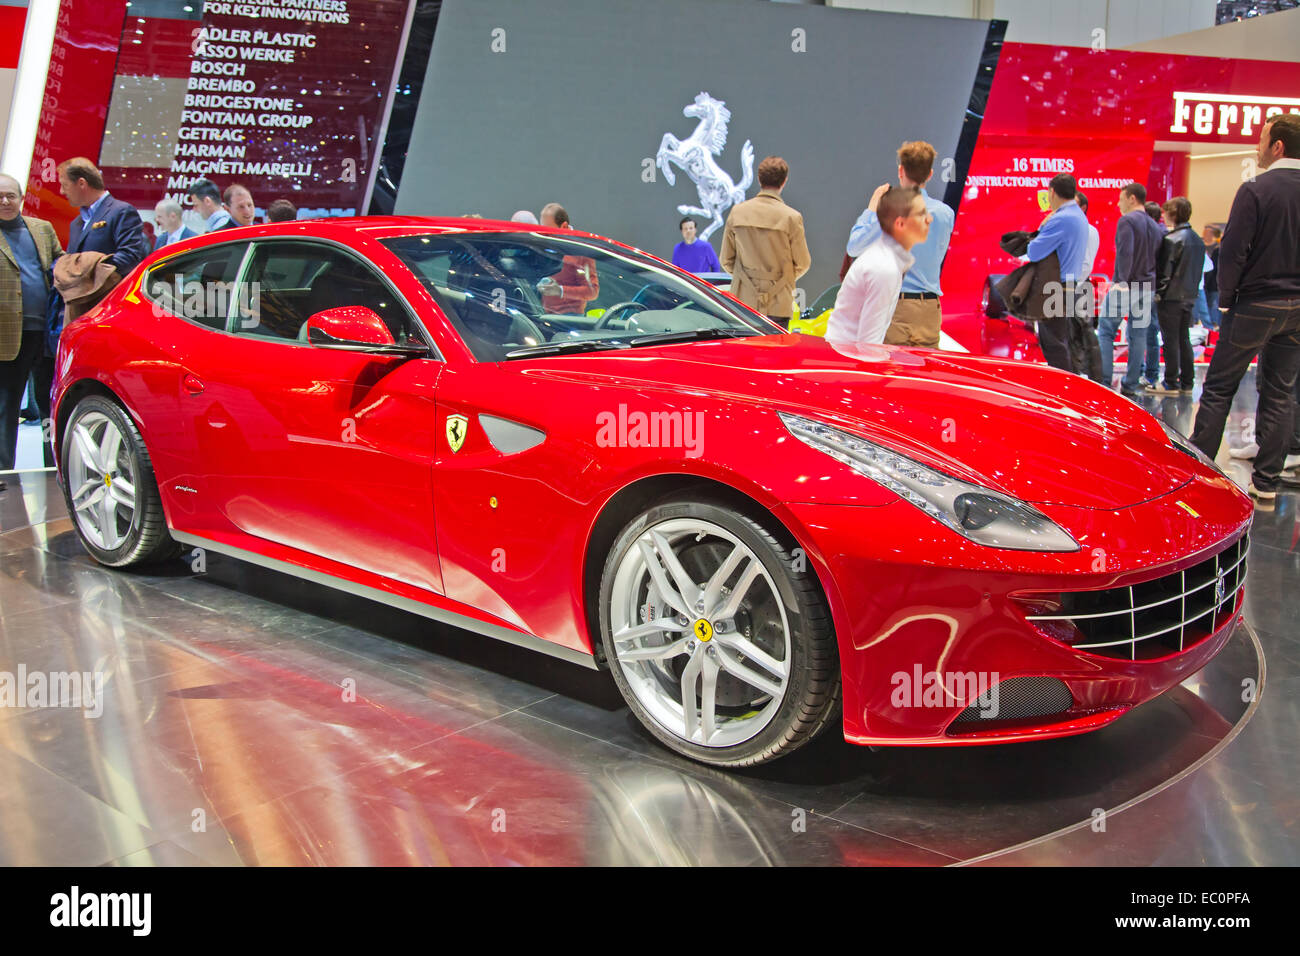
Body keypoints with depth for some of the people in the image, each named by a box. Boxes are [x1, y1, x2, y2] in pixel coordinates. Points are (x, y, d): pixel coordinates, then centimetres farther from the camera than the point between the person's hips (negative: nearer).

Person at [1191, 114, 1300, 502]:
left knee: (1219, 388, 5)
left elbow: (1234, 251, -15)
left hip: (1256, 305, -5)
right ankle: (1266, 481, 14)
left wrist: (1226, 299, -3)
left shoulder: (1256, 189, -13)